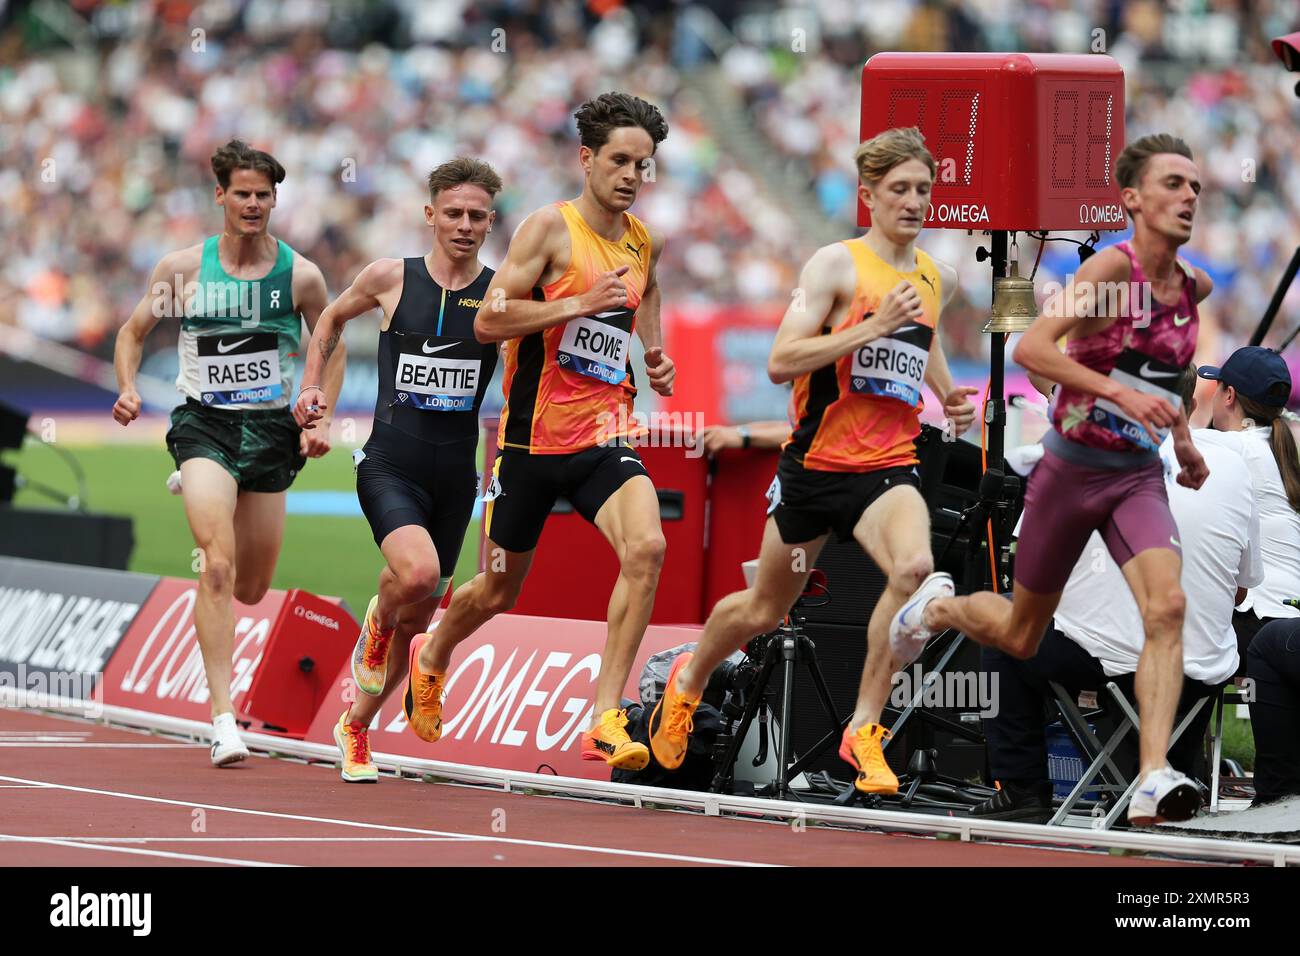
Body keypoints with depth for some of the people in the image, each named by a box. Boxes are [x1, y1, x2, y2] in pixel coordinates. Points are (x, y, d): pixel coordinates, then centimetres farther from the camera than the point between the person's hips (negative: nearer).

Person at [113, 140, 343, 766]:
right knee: (218, 566, -22)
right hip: (203, 424, -2)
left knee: (251, 588, 10)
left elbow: (331, 349, 14)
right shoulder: (182, 268, -1)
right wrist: (127, 387, -7)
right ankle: (223, 719, -23)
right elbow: (133, 332, 11)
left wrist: (321, 419, 1)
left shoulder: (300, 276, 0)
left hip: (271, 428, 2)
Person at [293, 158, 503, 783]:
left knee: (416, 620, 10)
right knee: (417, 572, -31)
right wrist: (311, 386, 8)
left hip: (455, 475, 2)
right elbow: (333, 317, 18)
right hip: (390, 467, -2)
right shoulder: (390, 278, -1)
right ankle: (376, 621, 3)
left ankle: (355, 728, 31)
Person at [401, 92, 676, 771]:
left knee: (645, 547, -25)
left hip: (604, 435, 4)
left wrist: (656, 364, 10)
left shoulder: (644, 243, 8)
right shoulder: (550, 227, -10)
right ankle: (432, 657, 47)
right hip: (534, 434, -3)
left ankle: (606, 718, -23)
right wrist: (581, 303, -25)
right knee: (499, 591, 12)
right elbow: (489, 321, -17)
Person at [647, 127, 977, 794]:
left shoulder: (937, 279, 8)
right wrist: (873, 327, -26)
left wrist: (947, 393, 15)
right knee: (765, 608, 14)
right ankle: (688, 681, 47)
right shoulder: (836, 264, -10)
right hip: (817, 460, -3)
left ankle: (863, 731, -19)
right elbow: (781, 363, -20)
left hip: (889, 466, 3)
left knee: (913, 566, -30)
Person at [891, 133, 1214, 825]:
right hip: (1070, 472, -4)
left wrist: (1183, 438, 18)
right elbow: (1030, 348, -31)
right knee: (1020, 637, 13)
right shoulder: (1113, 268, -18)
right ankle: (938, 606, 48)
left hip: (1139, 477, 4)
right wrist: (1118, 391, -41)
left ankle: (1154, 781, -32)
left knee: (1167, 607, -24)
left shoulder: (1194, 286, 3)